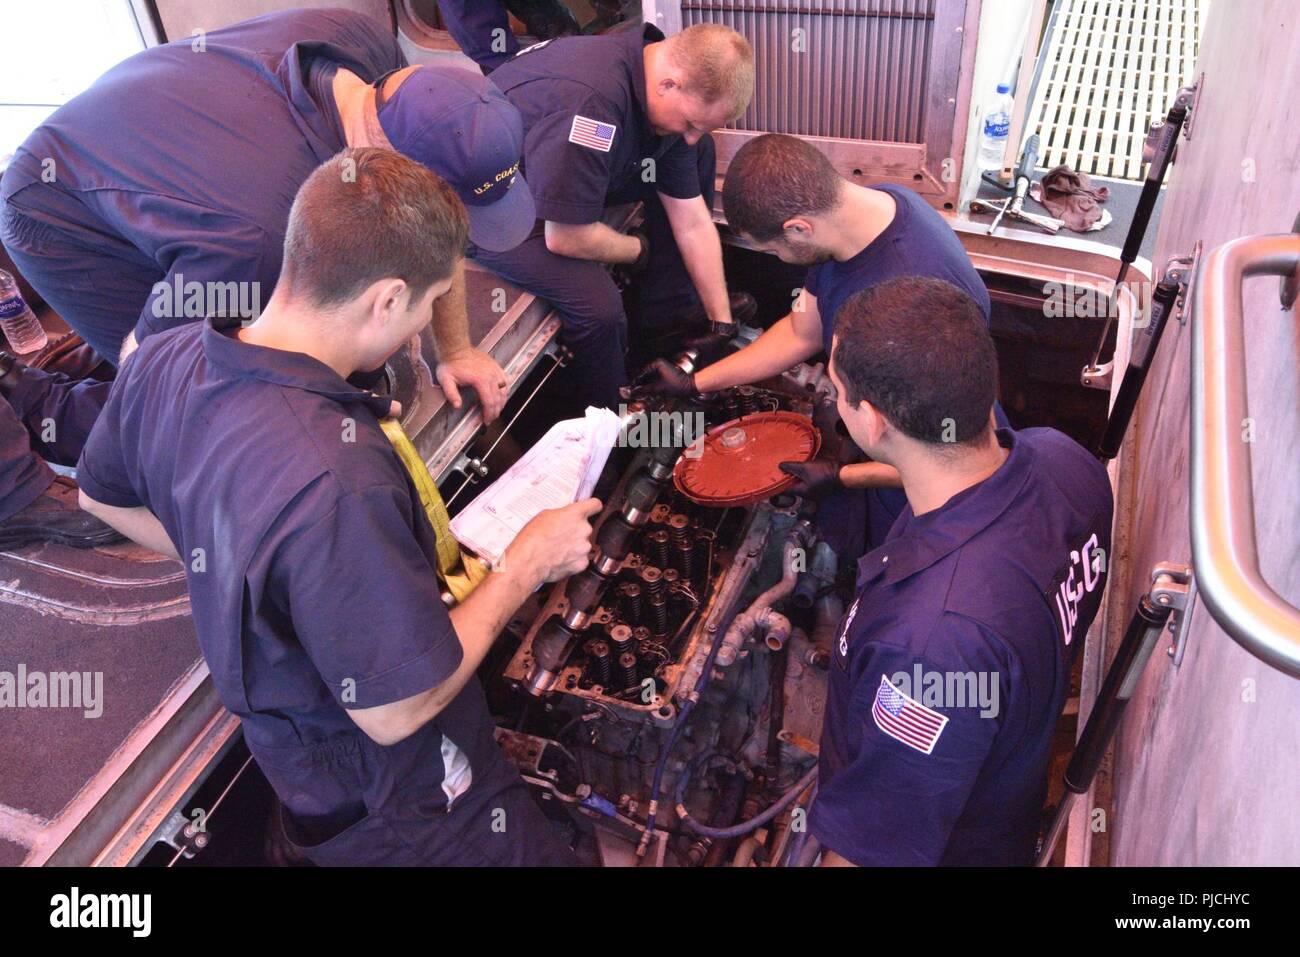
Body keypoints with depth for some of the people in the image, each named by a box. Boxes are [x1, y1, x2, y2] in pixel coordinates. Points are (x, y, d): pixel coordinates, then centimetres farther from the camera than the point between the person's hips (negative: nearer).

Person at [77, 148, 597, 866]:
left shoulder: (160, 361, -11)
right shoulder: (337, 486, -39)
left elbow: (102, 496, 10)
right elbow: (394, 713, -27)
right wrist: (527, 565, -17)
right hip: (386, 800, -8)